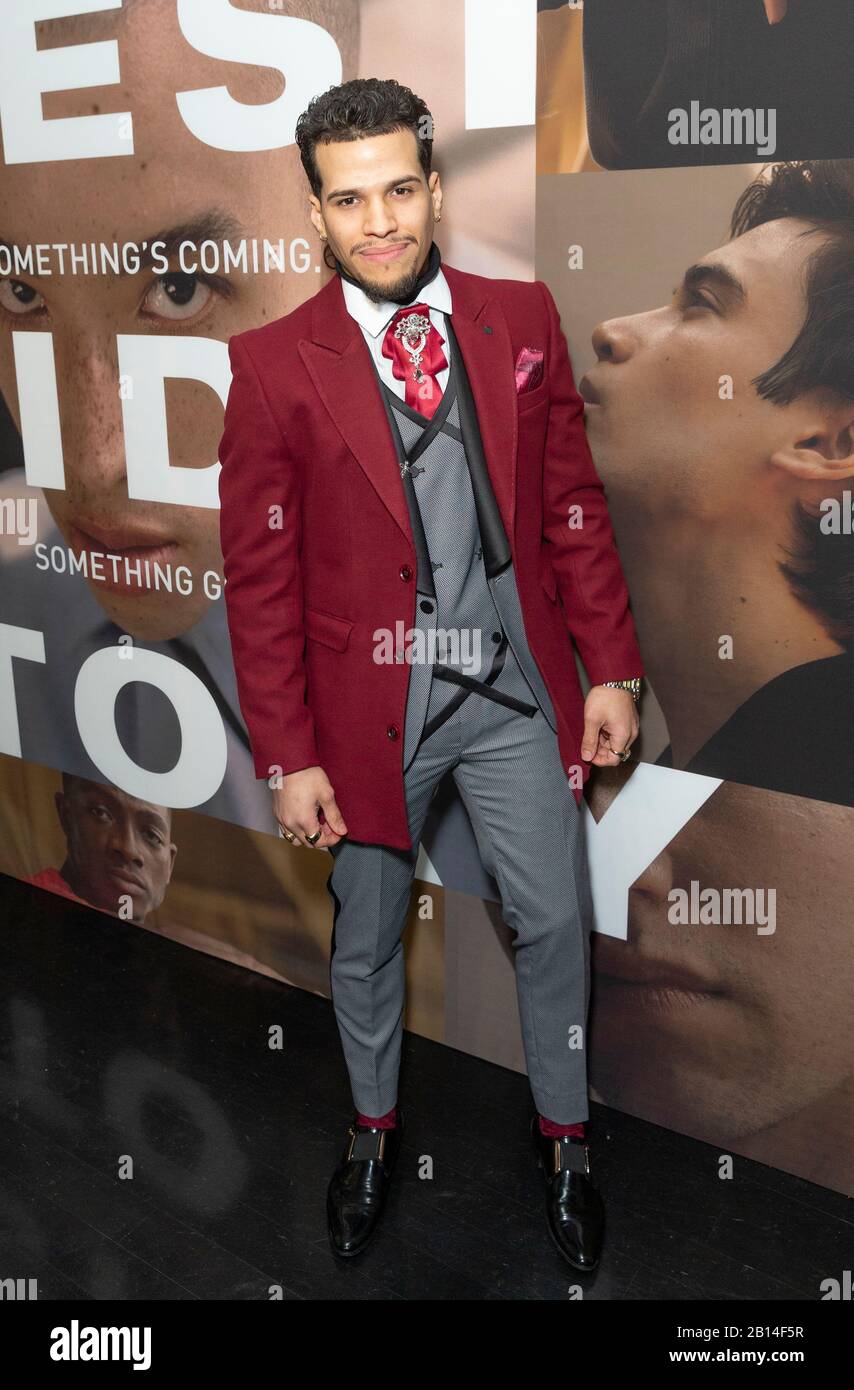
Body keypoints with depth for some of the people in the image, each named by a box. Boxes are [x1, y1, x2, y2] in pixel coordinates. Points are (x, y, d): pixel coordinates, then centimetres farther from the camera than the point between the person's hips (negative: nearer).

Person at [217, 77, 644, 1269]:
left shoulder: (522, 319, -1)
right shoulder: (275, 363, -8)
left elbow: (575, 506, 4)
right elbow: (260, 578, -6)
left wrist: (612, 670, 1)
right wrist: (288, 756, -8)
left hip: (518, 690, 2)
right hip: (372, 703, -1)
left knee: (555, 923, 12)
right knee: (367, 937, 17)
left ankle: (563, 1136, 38)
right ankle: (374, 1126, 44)